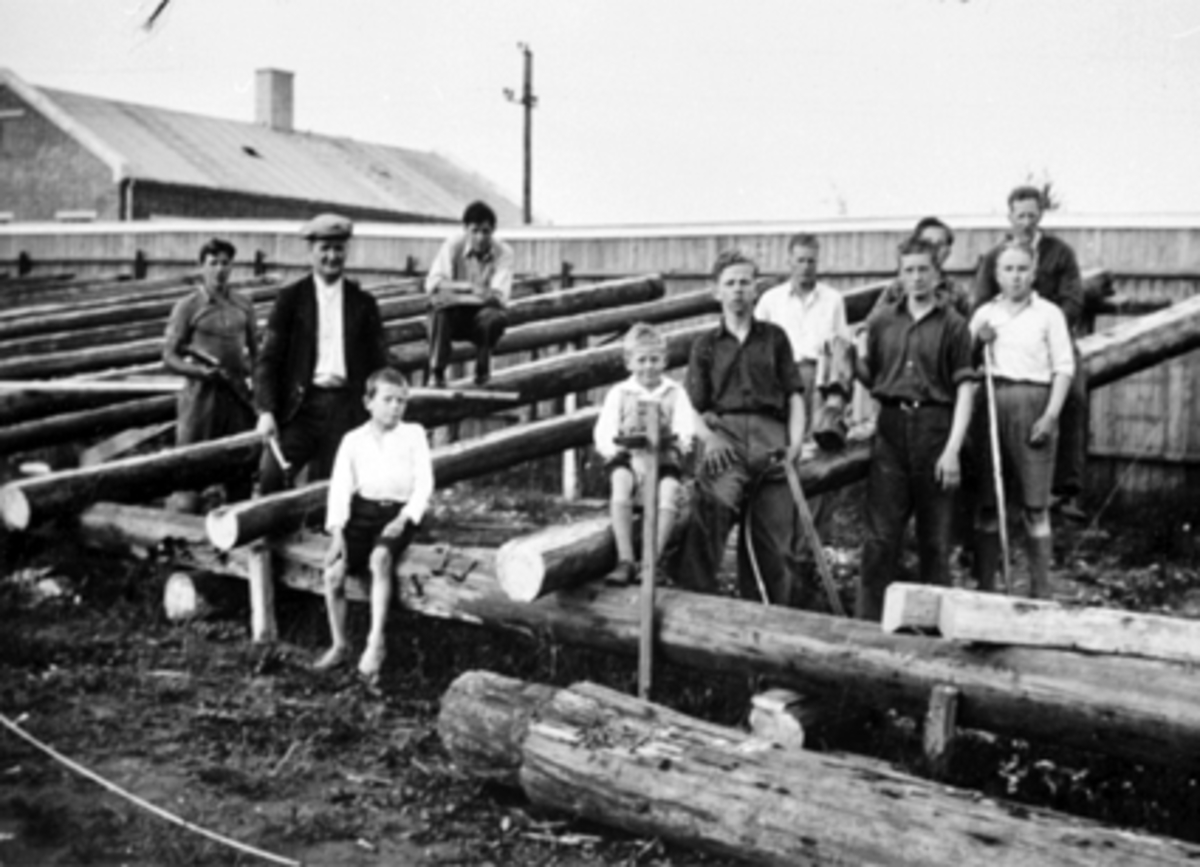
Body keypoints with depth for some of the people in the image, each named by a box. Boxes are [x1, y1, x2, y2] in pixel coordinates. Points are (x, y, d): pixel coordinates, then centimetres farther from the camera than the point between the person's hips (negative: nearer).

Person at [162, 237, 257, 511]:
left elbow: (254, 349, 19)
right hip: (200, 395, -4)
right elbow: (170, 357, -4)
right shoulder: (188, 306, -2)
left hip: (238, 394, 4)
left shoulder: (243, 305, 10)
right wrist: (201, 371, -20)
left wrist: (249, 366, -2)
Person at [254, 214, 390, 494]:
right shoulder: (290, 298, 5)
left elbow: (377, 363, 12)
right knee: (271, 474, -19)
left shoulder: (363, 303, 11)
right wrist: (266, 410, -10)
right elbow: (268, 359, 1)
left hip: (345, 407, 2)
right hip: (301, 404, -1)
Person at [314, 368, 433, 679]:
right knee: (333, 571, -19)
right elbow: (340, 487, 2)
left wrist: (404, 518, -14)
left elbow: (424, 483, 0)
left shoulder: (413, 434, 6)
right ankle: (339, 645, 2)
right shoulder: (353, 440, 9)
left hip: (399, 512, -2)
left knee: (379, 558, -34)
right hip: (362, 511, 2)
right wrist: (336, 531, -10)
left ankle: (376, 642, -26)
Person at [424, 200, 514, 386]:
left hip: (484, 315, 0)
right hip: (454, 317, 0)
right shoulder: (453, 245, -10)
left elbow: (500, 297, -23)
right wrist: (467, 287, -36)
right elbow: (432, 283, -20)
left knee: (495, 317, -34)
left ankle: (482, 372, -8)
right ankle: (436, 372, -20)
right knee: (441, 303, -32)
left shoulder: (503, 252, -12)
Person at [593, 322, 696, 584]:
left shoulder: (675, 393, 15)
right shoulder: (619, 393, 14)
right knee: (621, 480, -35)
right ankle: (625, 560, -38)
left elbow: (686, 430, 2)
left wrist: (678, 442, -22)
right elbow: (603, 433, 3)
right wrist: (616, 450, -18)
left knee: (669, 488, -34)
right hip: (627, 458, 0)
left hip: (664, 459, 0)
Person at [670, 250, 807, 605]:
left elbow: (795, 395, 14)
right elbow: (693, 407, 11)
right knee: (716, 500, -32)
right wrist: (708, 437, -9)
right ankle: (693, 599, -32)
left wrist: (795, 442, 0)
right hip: (724, 432, -2)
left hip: (770, 435, 2)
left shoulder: (774, 337, 19)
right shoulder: (706, 345, 17)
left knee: (775, 542, 0)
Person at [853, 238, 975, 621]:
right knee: (880, 535, 1)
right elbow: (868, 376, 17)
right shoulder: (882, 322, 10)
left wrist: (952, 449, -12)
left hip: (935, 427, -2)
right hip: (891, 428, 2)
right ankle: (867, 620, 6)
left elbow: (964, 390, -4)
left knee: (935, 538, 7)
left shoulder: (952, 325, 1)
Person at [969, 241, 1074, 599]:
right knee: (986, 502, 5)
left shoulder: (1048, 314, 5)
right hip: (990, 402, 3)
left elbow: (1064, 367, 0)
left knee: (1034, 505, -2)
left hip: (1032, 401, -3)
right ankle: (983, 585, 14)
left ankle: (1040, 591, 4)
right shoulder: (983, 314, 14)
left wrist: (1051, 415, -10)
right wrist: (978, 342, -2)